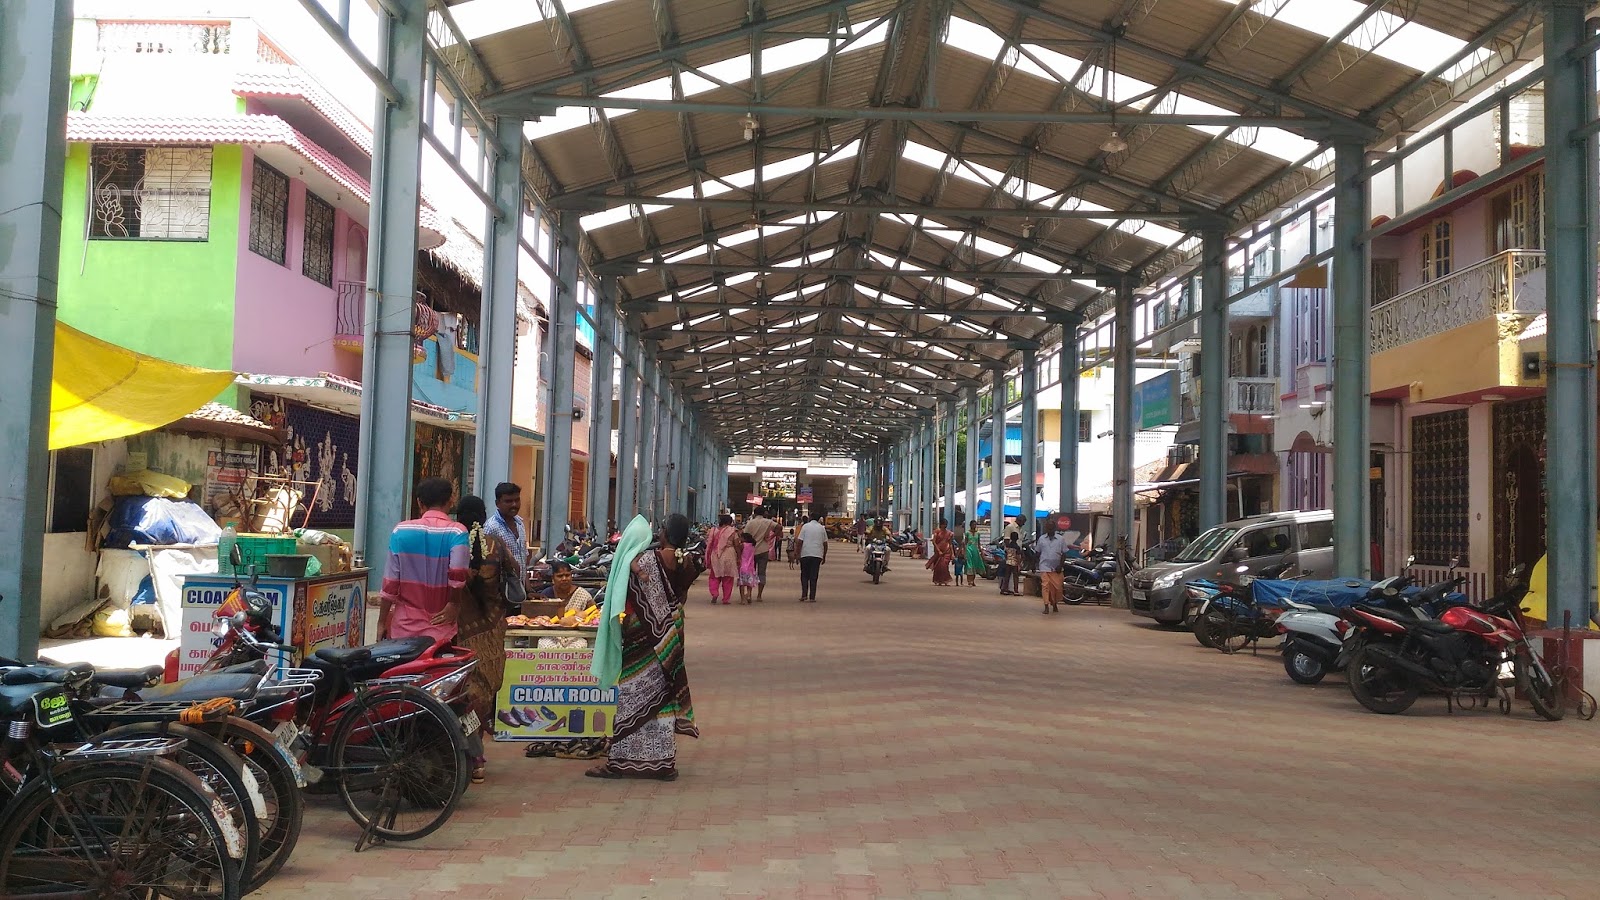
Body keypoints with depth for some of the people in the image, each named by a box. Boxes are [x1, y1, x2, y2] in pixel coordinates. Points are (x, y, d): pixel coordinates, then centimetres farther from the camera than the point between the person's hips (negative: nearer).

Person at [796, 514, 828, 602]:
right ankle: (812, 597, 2)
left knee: (804, 576, 10)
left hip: (805, 554, -1)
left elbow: (799, 542, -4)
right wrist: (824, 556, 16)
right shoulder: (822, 528, 6)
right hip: (817, 555, 1)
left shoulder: (805, 526, -1)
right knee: (814, 576, 5)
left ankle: (804, 595, 0)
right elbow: (825, 544, 7)